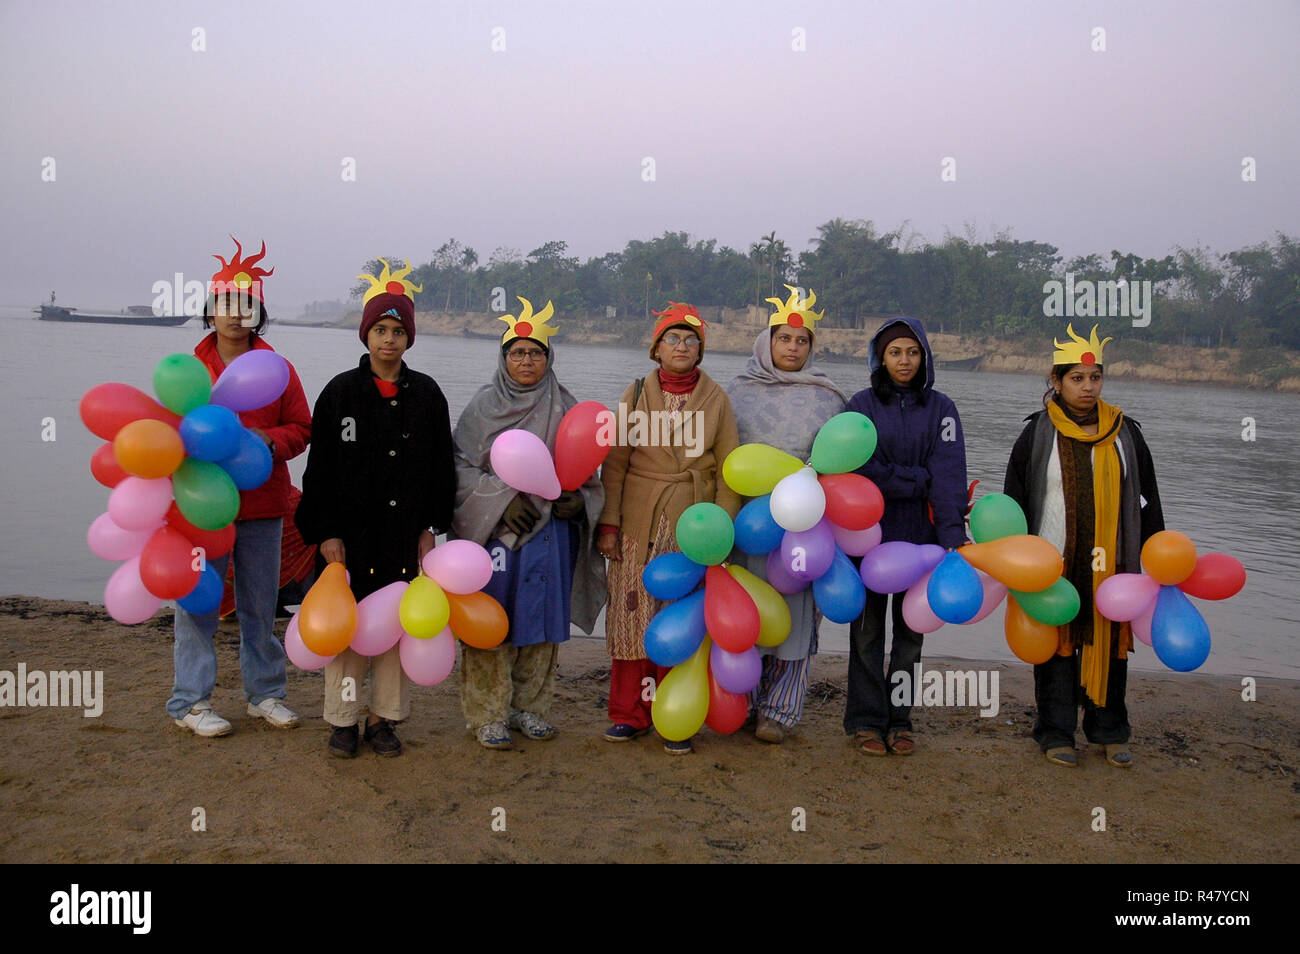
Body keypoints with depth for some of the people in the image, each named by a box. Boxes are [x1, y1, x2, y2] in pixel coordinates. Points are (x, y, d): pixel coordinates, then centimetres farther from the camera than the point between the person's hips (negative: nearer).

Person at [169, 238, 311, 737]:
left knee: (261, 605, 12)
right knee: (197, 602, 2)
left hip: (262, 506, 1)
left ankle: (265, 692, 26)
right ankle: (191, 702, 15)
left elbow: (301, 429, 5)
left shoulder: (277, 369, 6)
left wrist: (267, 439, -14)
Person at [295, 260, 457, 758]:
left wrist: (430, 528, 2)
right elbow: (320, 467, -2)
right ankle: (343, 718, 18)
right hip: (352, 532, -2)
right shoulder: (340, 392, -1)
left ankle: (384, 717, 20)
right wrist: (326, 532, -7)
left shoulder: (427, 394, 4)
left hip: (405, 531, 2)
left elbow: (440, 466, 7)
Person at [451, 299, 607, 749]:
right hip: (493, 531, -2)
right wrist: (502, 499, -14)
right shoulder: (484, 406, 2)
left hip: (549, 533, 3)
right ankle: (489, 715, 12)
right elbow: (460, 467, -2)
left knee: (542, 619, 8)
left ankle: (529, 706, 23)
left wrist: (578, 500, -6)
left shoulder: (566, 409, 9)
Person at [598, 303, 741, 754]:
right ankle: (629, 713, 15)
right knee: (633, 612, 2)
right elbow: (614, 462, 5)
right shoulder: (637, 394, 6)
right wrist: (609, 523, -1)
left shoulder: (716, 399, 6)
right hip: (639, 525, 1)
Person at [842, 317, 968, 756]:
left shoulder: (940, 408, 5)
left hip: (919, 536, 1)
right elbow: (864, 467, -9)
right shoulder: (863, 403, 2)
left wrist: (953, 533, -18)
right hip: (869, 531, -1)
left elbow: (949, 474, -7)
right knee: (868, 627, 3)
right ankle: (866, 720, 14)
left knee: (911, 628, 8)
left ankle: (899, 719, 20)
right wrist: (921, 481, -11)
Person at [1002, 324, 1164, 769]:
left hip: (1110, 564, 2)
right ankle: (1056, 732, 17)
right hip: (1053, 563, -2)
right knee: (1057, 646, 4)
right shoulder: (1039, 433, 0)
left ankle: (1109, 731, 24)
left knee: (1109, 645, 9)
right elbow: (1015, 499, 3)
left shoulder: (1125, 432, 8)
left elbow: (1147, 499, 14)